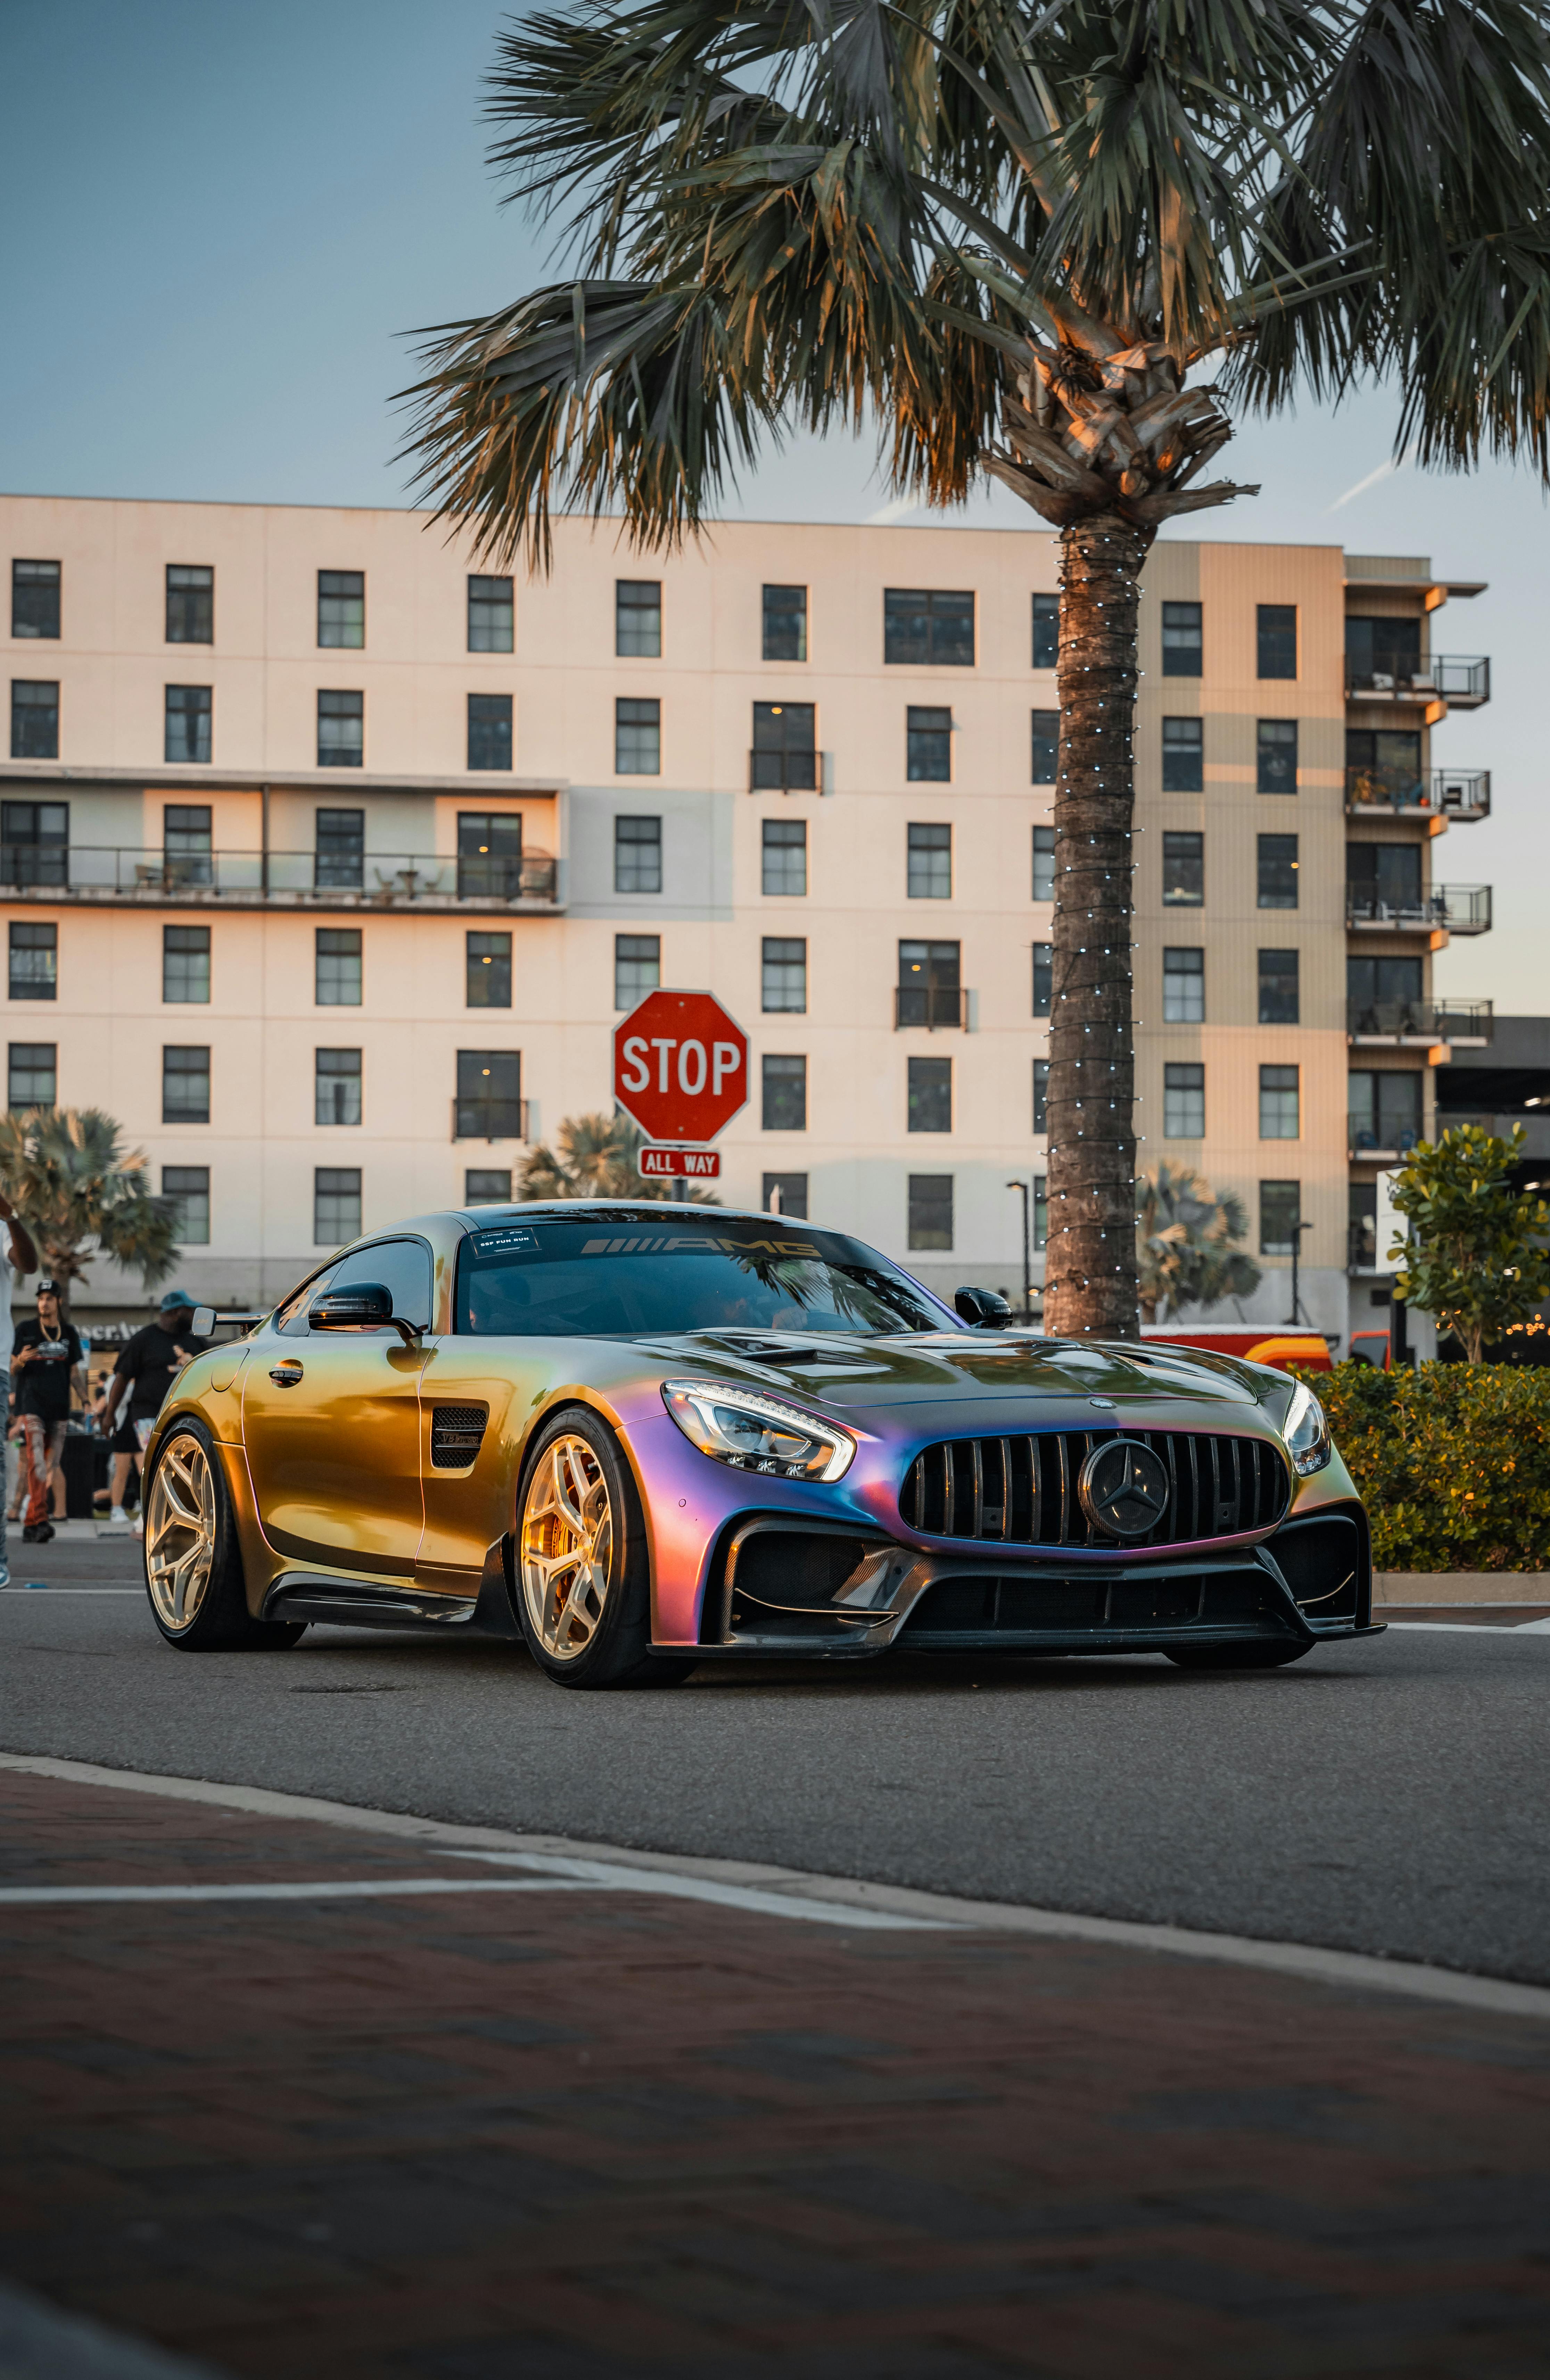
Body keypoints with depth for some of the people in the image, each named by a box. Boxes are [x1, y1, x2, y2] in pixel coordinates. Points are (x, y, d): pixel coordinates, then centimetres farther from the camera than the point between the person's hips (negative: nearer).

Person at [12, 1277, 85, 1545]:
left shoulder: (69, 1333, 12)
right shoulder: (25, 1330, 3)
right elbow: (12, 1371, 4)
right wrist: (21, 1360, -18)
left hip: (59, 1408, 4)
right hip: (32, 1404, -4)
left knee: (51, 1467, 5)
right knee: (37, 1461, -19)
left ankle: (30, 1522, 14)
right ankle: (39, 1520, -26)